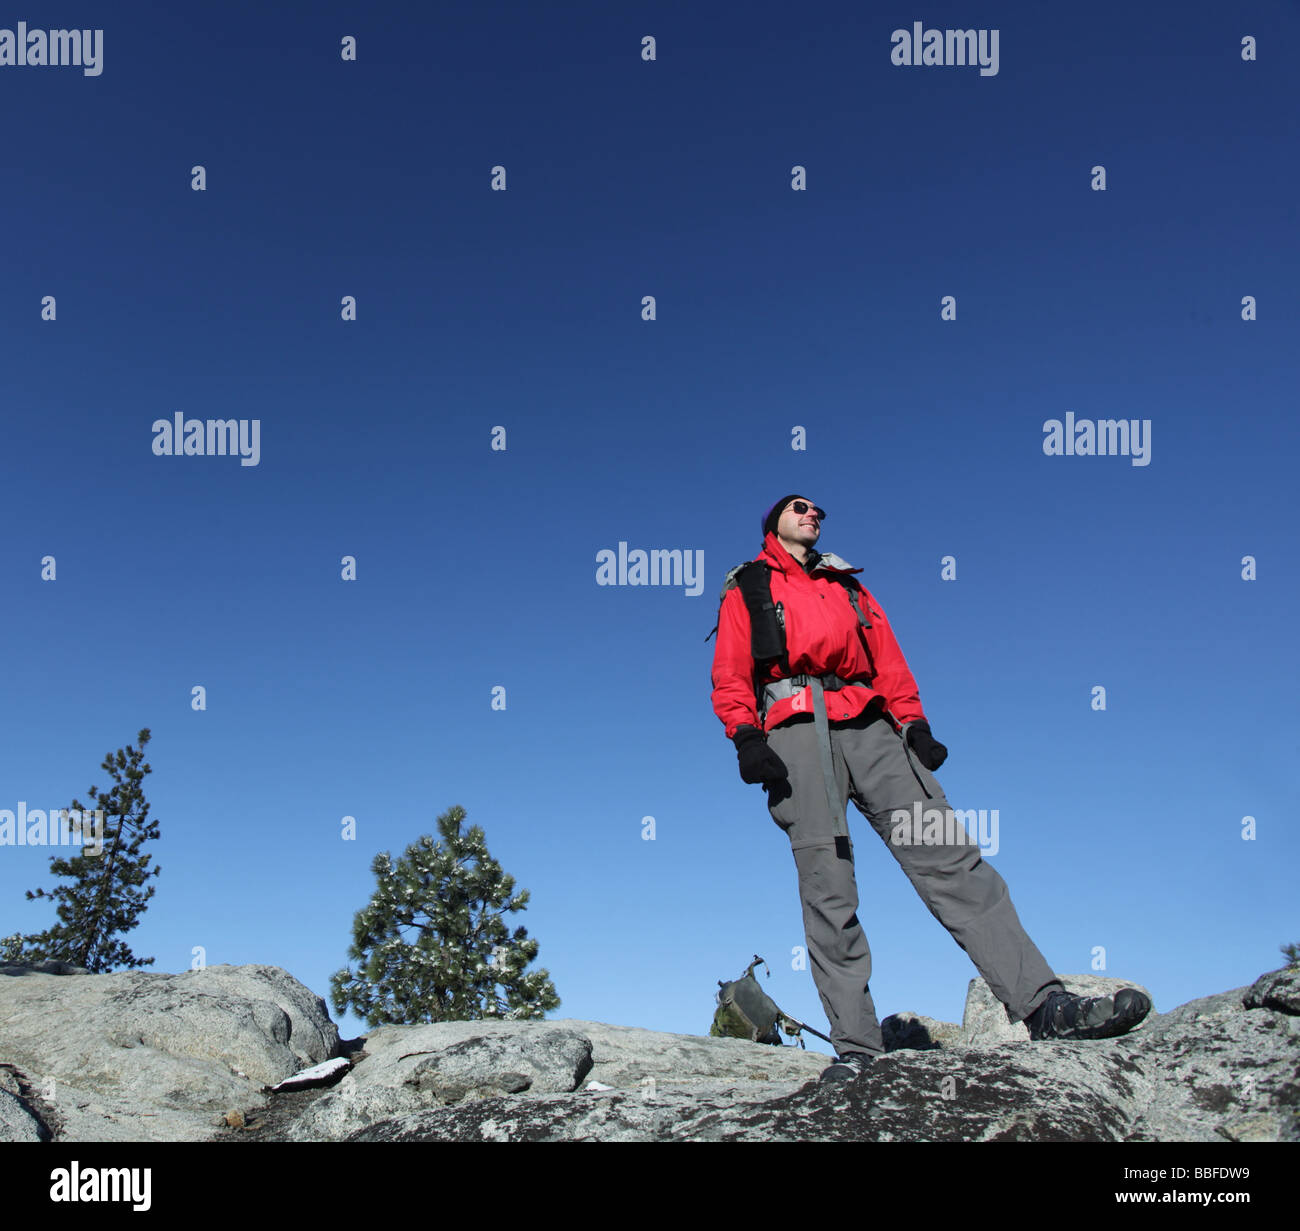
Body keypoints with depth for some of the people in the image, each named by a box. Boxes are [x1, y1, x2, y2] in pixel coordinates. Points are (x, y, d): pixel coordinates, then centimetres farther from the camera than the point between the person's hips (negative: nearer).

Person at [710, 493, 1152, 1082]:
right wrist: (745, 739, -10)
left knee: (947, 856, -9)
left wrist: (913, 724, 4)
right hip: (796, 729, -3)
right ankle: (855, 1047, -11)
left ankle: (1044, 1004, -16)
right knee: (827, 890, -11)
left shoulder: (848, 585, 32)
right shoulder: (747, 590, 20)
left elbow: (889, 658, 21)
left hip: (870, 728, 3)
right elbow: (730, 677, 8)